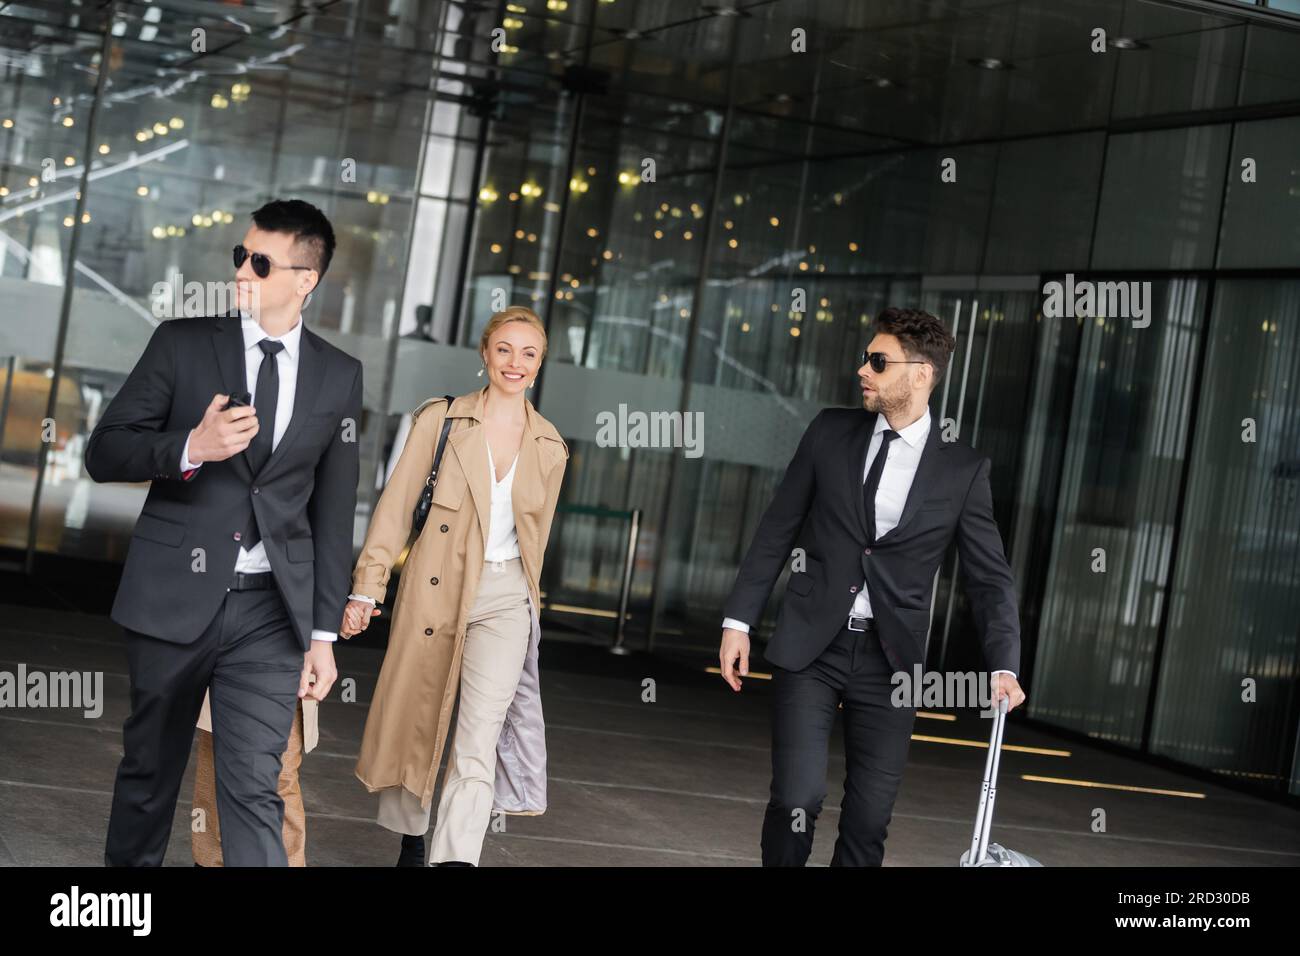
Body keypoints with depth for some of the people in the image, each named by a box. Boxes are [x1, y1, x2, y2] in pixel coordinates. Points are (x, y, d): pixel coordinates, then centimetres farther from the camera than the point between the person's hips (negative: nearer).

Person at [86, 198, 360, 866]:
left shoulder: (339, 376, 7)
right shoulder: (182, 343, 3)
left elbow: (333, 512, 9)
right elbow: (104, 452, 2)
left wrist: (324, 633, 6)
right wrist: (189, 448, -18)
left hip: (271, 611, 0)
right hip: (172, 597, 0)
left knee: (254, 789, -6)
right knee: (149, 769, 11)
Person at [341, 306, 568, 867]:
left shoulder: (549, 447, 6)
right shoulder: (441, 420, -2)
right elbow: (397, 506, -3)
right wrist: (367, 588, -8)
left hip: (504, 599, 1)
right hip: (434, 590, -1)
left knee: (480, 737, -12)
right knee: (414, 724, 11)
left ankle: (455, 860, -15)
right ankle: (410, 840, 33)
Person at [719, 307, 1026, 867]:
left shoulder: (963, 470, -1)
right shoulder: (831, 432, 3)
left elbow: (990, 578, 2)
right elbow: (776, 530, 6)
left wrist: (1003, 666, -10)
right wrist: (738, 620, 2)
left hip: (891, 659, 0)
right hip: (810, 648, 0)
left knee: (869, 819, 3)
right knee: (797, 799, -11)